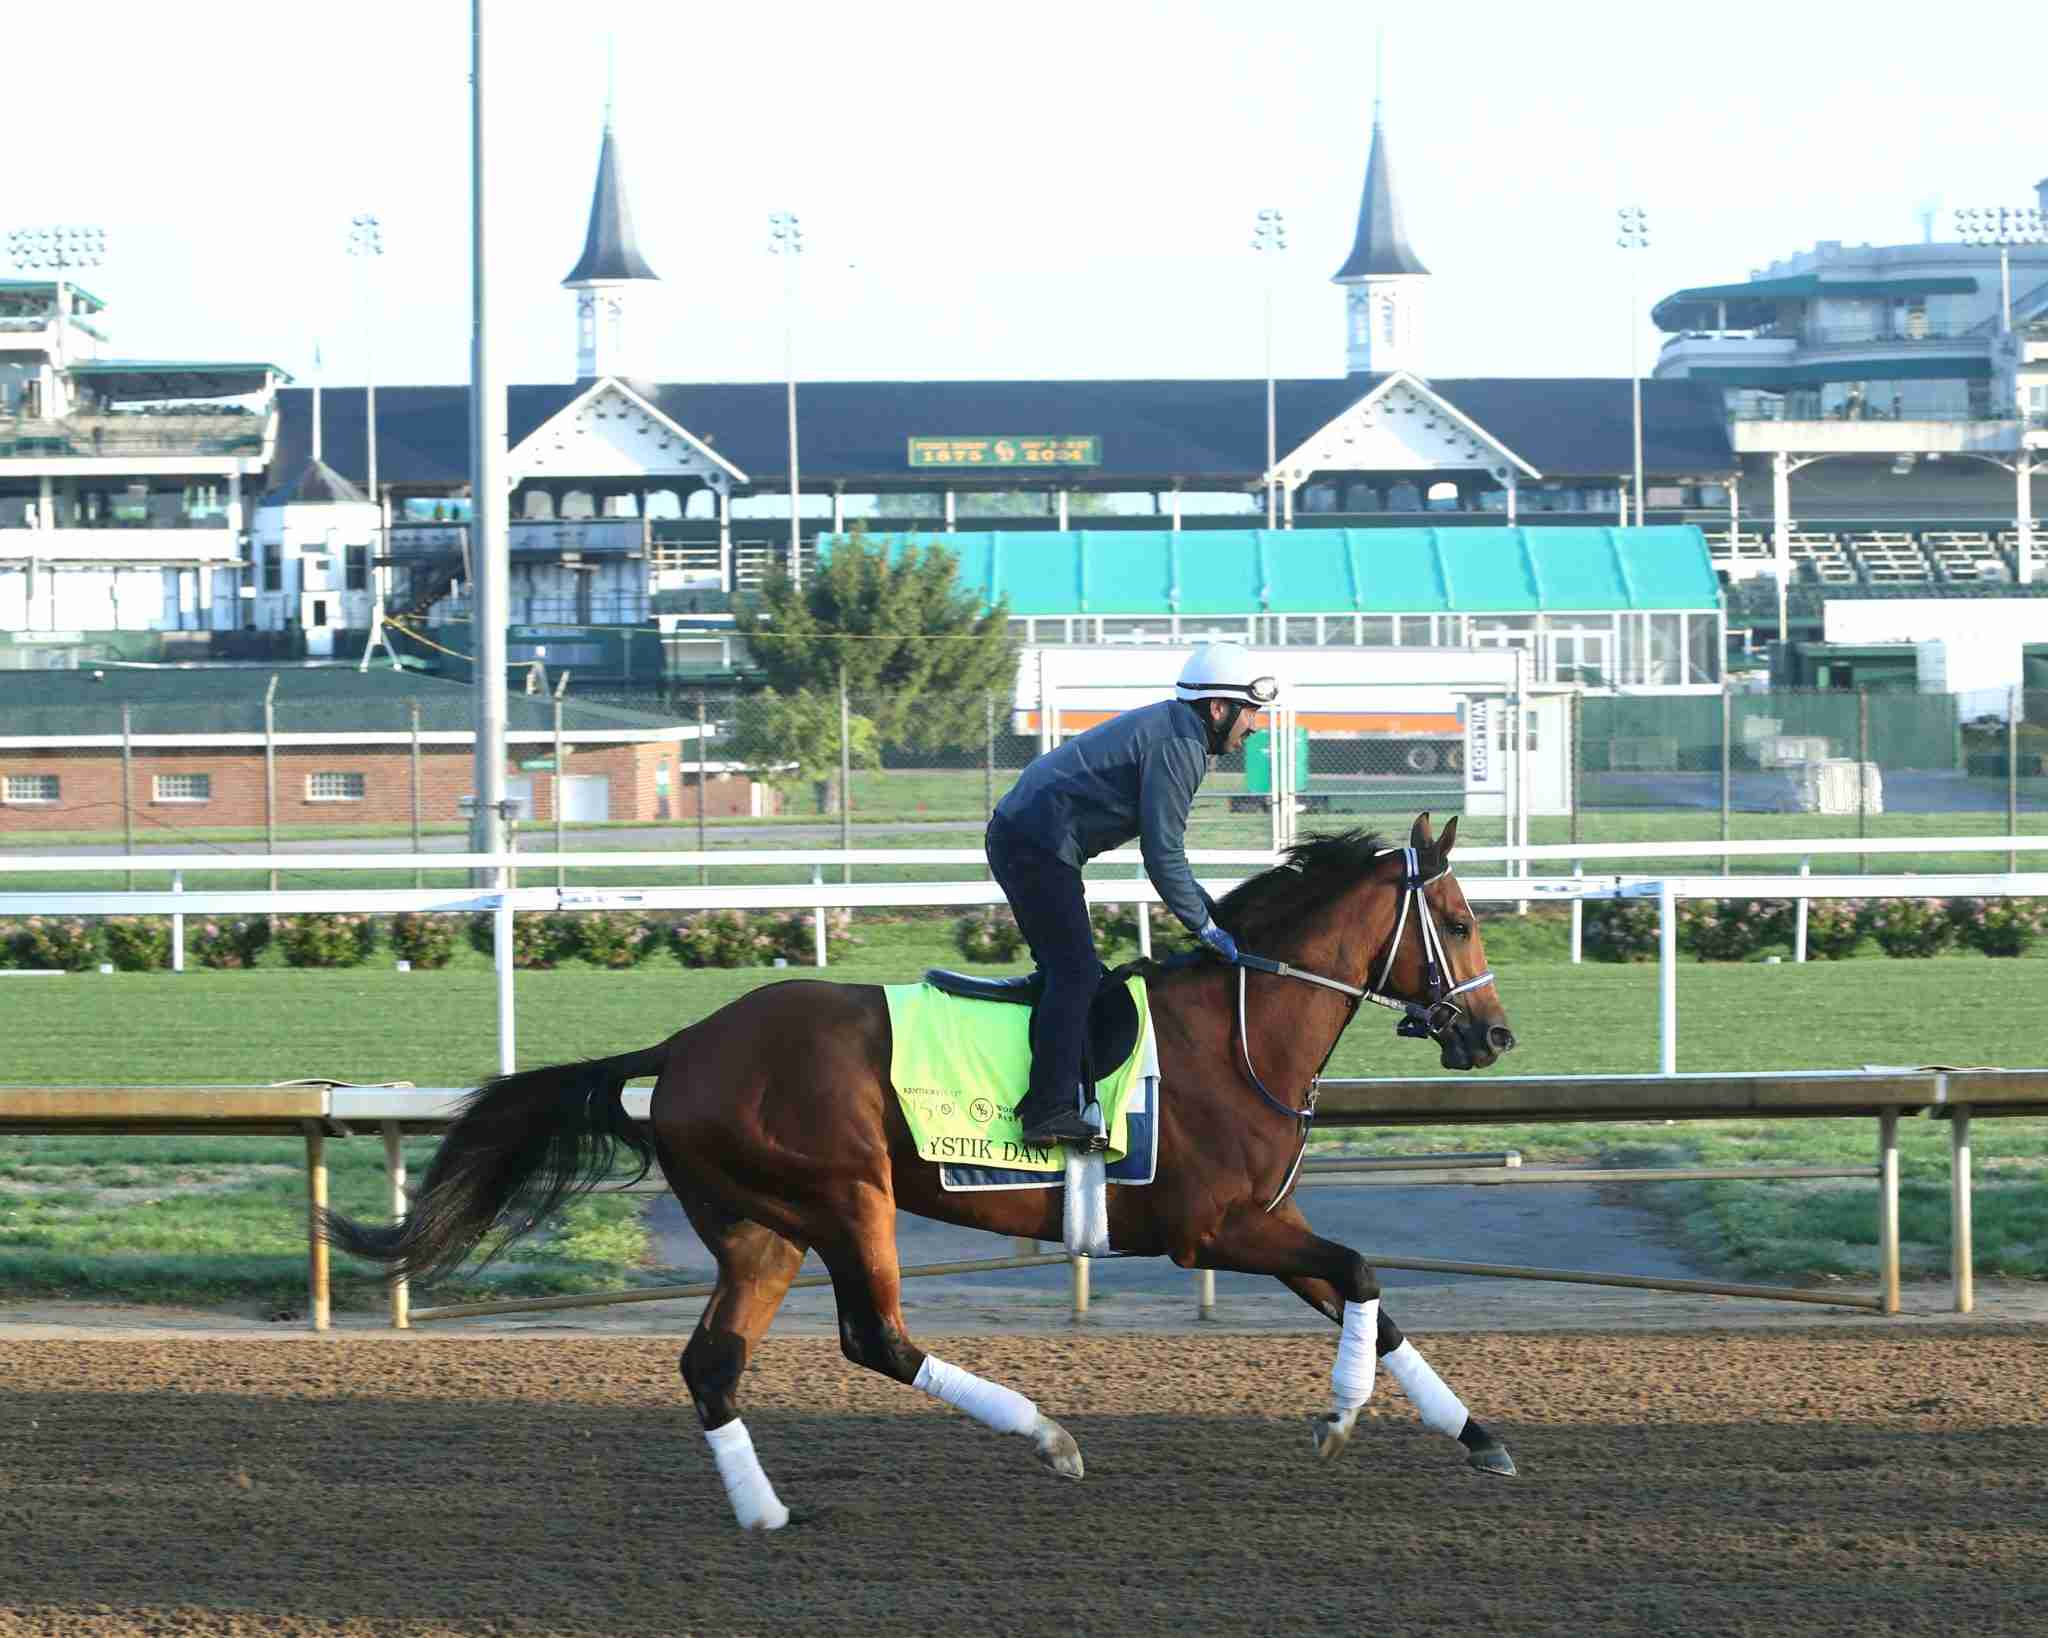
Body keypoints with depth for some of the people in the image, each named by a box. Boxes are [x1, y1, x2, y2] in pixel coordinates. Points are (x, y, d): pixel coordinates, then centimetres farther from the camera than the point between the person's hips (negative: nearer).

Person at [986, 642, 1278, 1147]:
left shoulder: (1168, 728, 19)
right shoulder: (1177, 744, -14)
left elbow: (1165, 846, 26)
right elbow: (1163, 854, -16)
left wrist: (1211, 910, 22)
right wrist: (1206, 928, -9)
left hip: (1017, 836, 11)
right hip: (1040, 848, -11)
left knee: (1067, 970, 15)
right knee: (1076, 974, -13)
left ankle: (1050, 1101, 16)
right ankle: (1050, 1112, -18)